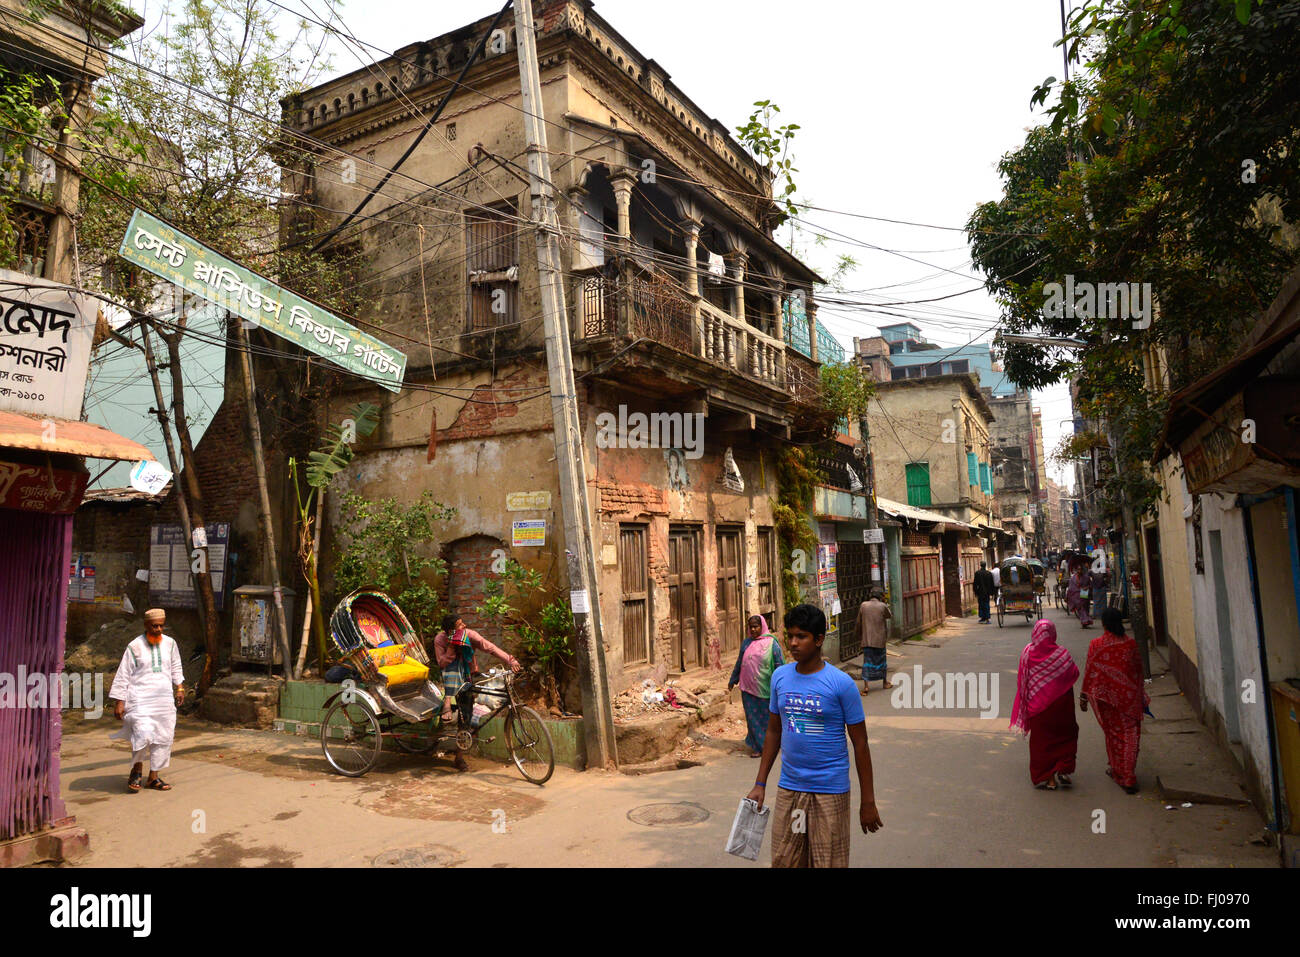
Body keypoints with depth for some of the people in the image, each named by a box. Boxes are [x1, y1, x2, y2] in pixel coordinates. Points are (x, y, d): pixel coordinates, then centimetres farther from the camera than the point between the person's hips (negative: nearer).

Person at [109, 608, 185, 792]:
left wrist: (180, 687, 15)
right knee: (143, 734, -17)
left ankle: (153, 777, 16)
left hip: (164, 699, 4)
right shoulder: (135, 646, -5)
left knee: (163, 737, 4)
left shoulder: (170, 643, 8)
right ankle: (137, 770, 9)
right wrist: (119, 701, -6)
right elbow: (123, 675, -3)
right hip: (140, 699, -4)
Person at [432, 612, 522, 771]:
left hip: (466, 676, 1)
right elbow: (442, 664, -20)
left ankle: (459, 757, 7)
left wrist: (511, 660, -35)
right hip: (450, 678, -1)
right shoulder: (440, 639, -20)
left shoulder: (469, 635, -20)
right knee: (454, 664, -35)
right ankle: (447, 704, -34)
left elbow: (490, 648, -24)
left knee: (466, 714, -4)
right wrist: (451, 648, -34)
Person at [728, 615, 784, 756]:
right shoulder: (746, 643, 8)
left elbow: (779, 665, -5)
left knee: (766, 716, 7)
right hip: (748, 687, 4)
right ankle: (756, 746, 18)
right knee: (752, 717, 7)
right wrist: (733, 681, 23)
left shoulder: (771, 643, -5)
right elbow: (739, 663, 18)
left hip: (765, 688, -4)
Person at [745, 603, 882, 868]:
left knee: (828, 863, 4)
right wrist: (760, 784, 11)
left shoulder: (841, 683, -11)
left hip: (830, 790, -4)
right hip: (788, 788, 4)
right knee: (783, 862, 11)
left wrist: (868, 802, -5)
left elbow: (860, 744, -6)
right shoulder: (780, 677, 3)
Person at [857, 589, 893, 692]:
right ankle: (885, 682, 30)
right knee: (881, 660, 16)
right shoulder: (883, 606, -7)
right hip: (879, 639, -1)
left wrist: (860, 635, 16)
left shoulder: (863, 605, -1)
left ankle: (866, 685, -10)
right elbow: (890, 615, 12)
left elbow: (859, 622, 4)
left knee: (867, 661, 0)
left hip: (866, 639, 1)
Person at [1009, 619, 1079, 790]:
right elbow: (1074, 674, -6)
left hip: (1036, 704, 1)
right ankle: (1062, 770, 6)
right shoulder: (1061, 654, -14)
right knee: (1064, 736, 17)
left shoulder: (1027, 652, -10)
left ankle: (1047, 777, 14)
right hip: (1059, 704, -1)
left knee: (1040, 739, 11)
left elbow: (1022, 680, -3)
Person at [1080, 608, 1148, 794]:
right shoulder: (1131, 644, -5)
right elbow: (1138, 670, 4)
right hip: (1129, 696, 1)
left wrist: (1084, 697, 3)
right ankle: (1128, 775, 11)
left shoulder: (1096, 644, -12)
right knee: (1130, 733, 8)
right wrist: (1141, 697, 17)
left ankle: (1118, 770, 24)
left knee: (1113, 733, 14)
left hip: (1106, 696, -1)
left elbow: (1089, 672, -7)